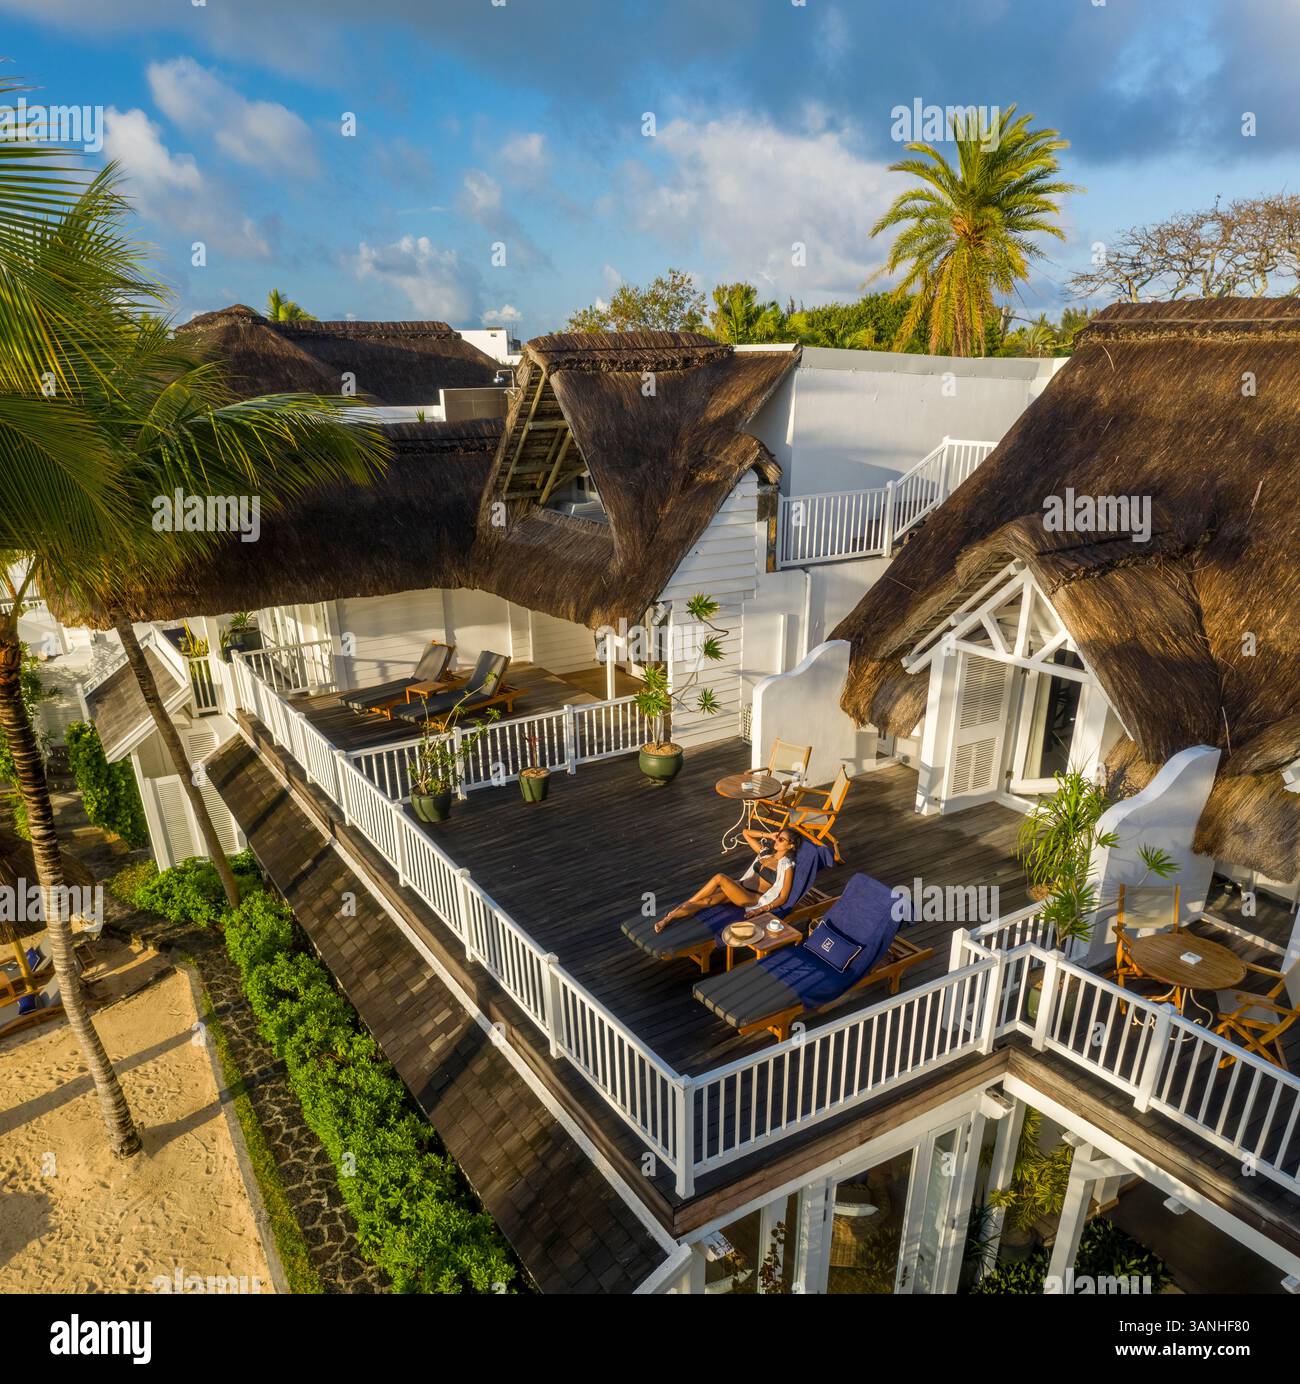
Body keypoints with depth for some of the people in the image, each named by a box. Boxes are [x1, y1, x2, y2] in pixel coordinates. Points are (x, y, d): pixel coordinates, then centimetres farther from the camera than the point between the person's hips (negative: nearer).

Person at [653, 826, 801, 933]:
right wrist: (768, 835, 10)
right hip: (740, 887, 6)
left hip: (753, 899, -6)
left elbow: (783, 897, -9)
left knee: (720, 878, -30)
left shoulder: (786, 866, -5)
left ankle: (684, 905, -19)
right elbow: (746, 833, 23)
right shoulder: (765, 852, 14)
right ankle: (668, 918, -32)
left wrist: (761, 909, -20)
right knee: (708, 900, -24)